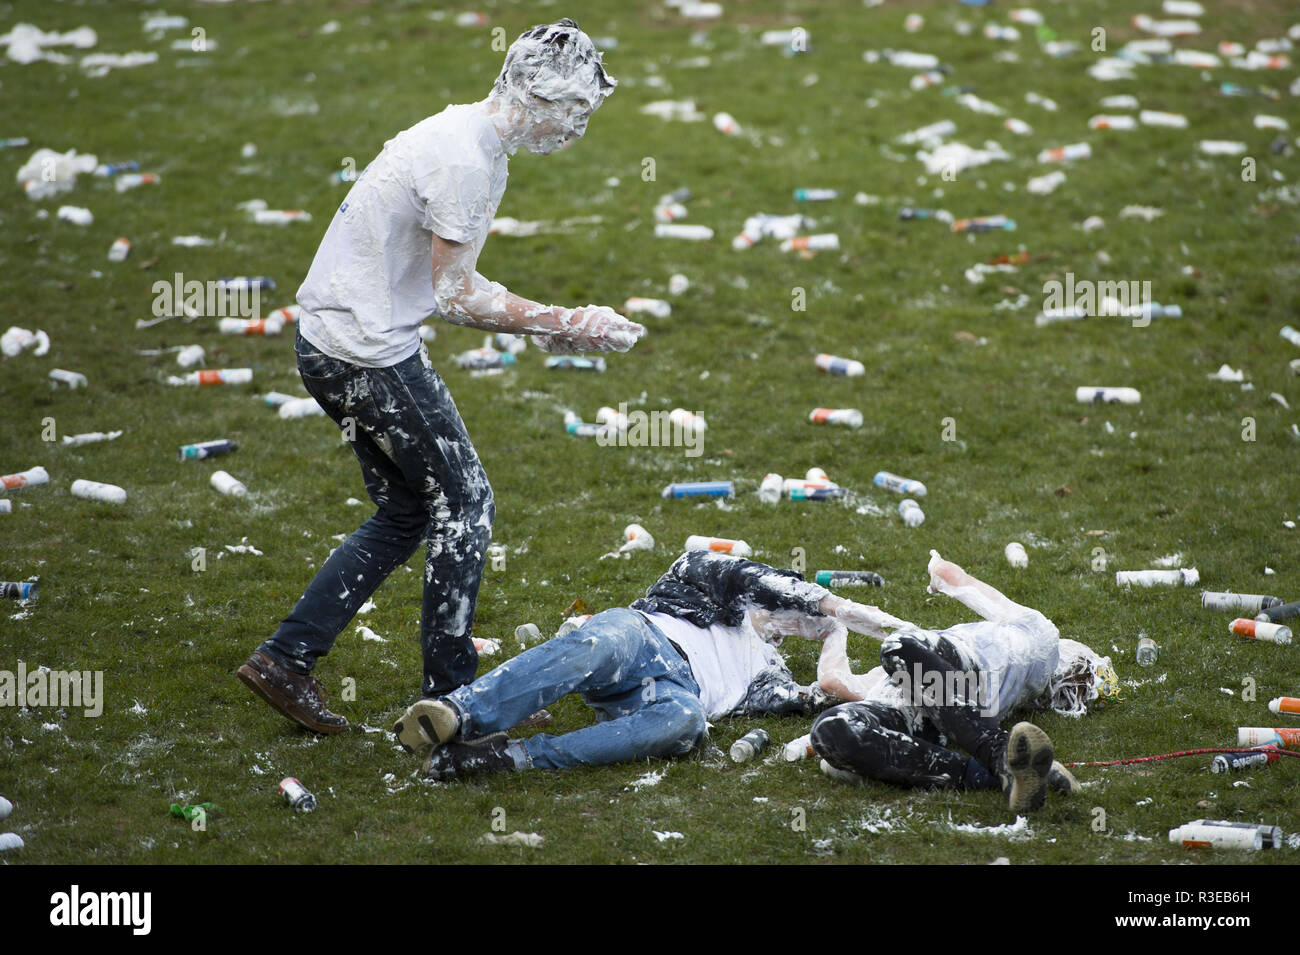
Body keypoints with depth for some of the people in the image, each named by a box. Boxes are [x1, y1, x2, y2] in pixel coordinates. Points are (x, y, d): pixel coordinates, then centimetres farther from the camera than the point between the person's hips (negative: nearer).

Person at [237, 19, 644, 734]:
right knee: (463, 503, -1)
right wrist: (561, 325, -12)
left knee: (407, 515, 15)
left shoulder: (475, 144, 13)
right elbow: (455, 297, -18)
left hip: (332, 343, 10)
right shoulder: (464, 159, -19)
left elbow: (451, 284, 17)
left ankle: (285, 659, 14)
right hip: (369, 353, -10)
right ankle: (450, 695, 7)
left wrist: (547, 326, 8)